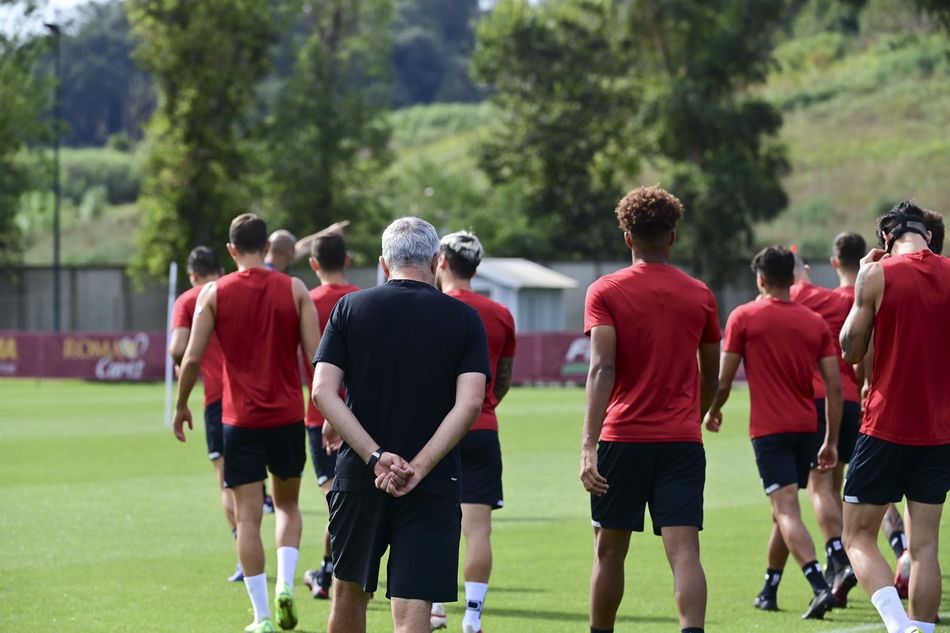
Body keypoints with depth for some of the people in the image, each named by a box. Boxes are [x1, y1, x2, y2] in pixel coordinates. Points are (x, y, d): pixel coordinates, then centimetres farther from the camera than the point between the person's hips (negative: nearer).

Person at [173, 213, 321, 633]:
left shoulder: (214, 293, -2)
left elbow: (192, 357, -4)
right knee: (287, 505, 21)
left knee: (248, 516, 3)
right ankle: (285, 584, -1)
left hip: (240, 420, -1)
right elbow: (316, 354, -5)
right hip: (287, 417, 1)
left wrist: (181, 406, 11)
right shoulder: (294, 290, -1)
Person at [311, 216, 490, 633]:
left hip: (358, 479, 1)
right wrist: (418, 468, -11)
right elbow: (469, 403, -10)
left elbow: (323, 391, -6)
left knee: (349, 592, 19)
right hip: (433, 487, -1)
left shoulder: (349, 308, 4)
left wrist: (375, 457, -10)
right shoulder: (464, 318, 1)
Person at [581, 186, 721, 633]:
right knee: (684, 551, -8)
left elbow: (602, 369, -14)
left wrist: (588, 446, -20)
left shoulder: (605, 292, -2)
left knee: (609, 551, 14)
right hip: (682, 441, 1)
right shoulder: (699, 295, 7)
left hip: (623, 439, -1)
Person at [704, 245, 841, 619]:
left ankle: (820, 587, -28)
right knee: (784, 509, 18)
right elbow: (835, 386, 3)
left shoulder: (744, 318, -3)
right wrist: (831, 441, 9)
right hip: (807, 429, 5)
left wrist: (713, 412, 19)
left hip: (769, 430, -5)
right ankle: (768, 591, 26)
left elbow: (724, 380, -2)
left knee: (786, 510, -11)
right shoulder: (815, 322, 7)